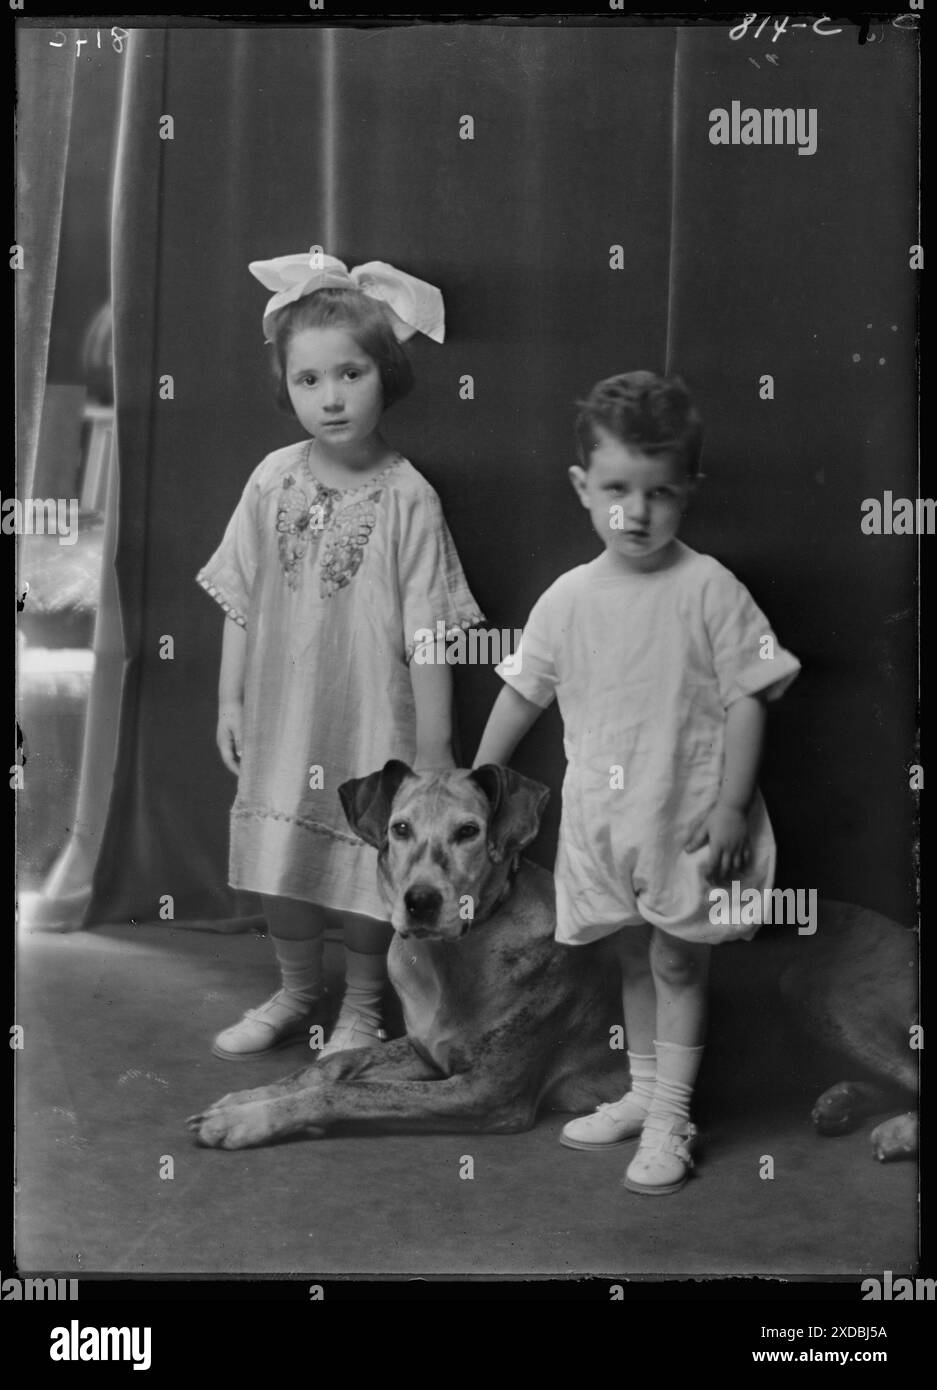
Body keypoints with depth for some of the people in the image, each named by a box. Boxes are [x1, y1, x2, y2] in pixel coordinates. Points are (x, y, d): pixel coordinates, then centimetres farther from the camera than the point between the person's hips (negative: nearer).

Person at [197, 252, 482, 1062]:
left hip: (373, 722, -4)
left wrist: (434, 751, -10)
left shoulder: (407, 499, -15)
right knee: (278, 863, 16)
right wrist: (230, 700, 5)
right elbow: (242, 602, 4)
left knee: (367, 870, 10)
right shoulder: (273, 481, -4)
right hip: (283, 715, 4)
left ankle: (363, 1007, 34)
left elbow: (428, 637, -12)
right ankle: (297, 993, 40)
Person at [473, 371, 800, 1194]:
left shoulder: (709, 590, -11)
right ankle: (643, 1093, 34)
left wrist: (731, 803, -14)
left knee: (677, 962, 5)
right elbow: (523, 691, 11)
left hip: (687, 814, -4)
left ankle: (670, 1119, 17)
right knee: (634, 956, 18)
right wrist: (475, 782, 14)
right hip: (601, 814, 4)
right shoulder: (568, 598, 1)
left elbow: (748, 696, -10)